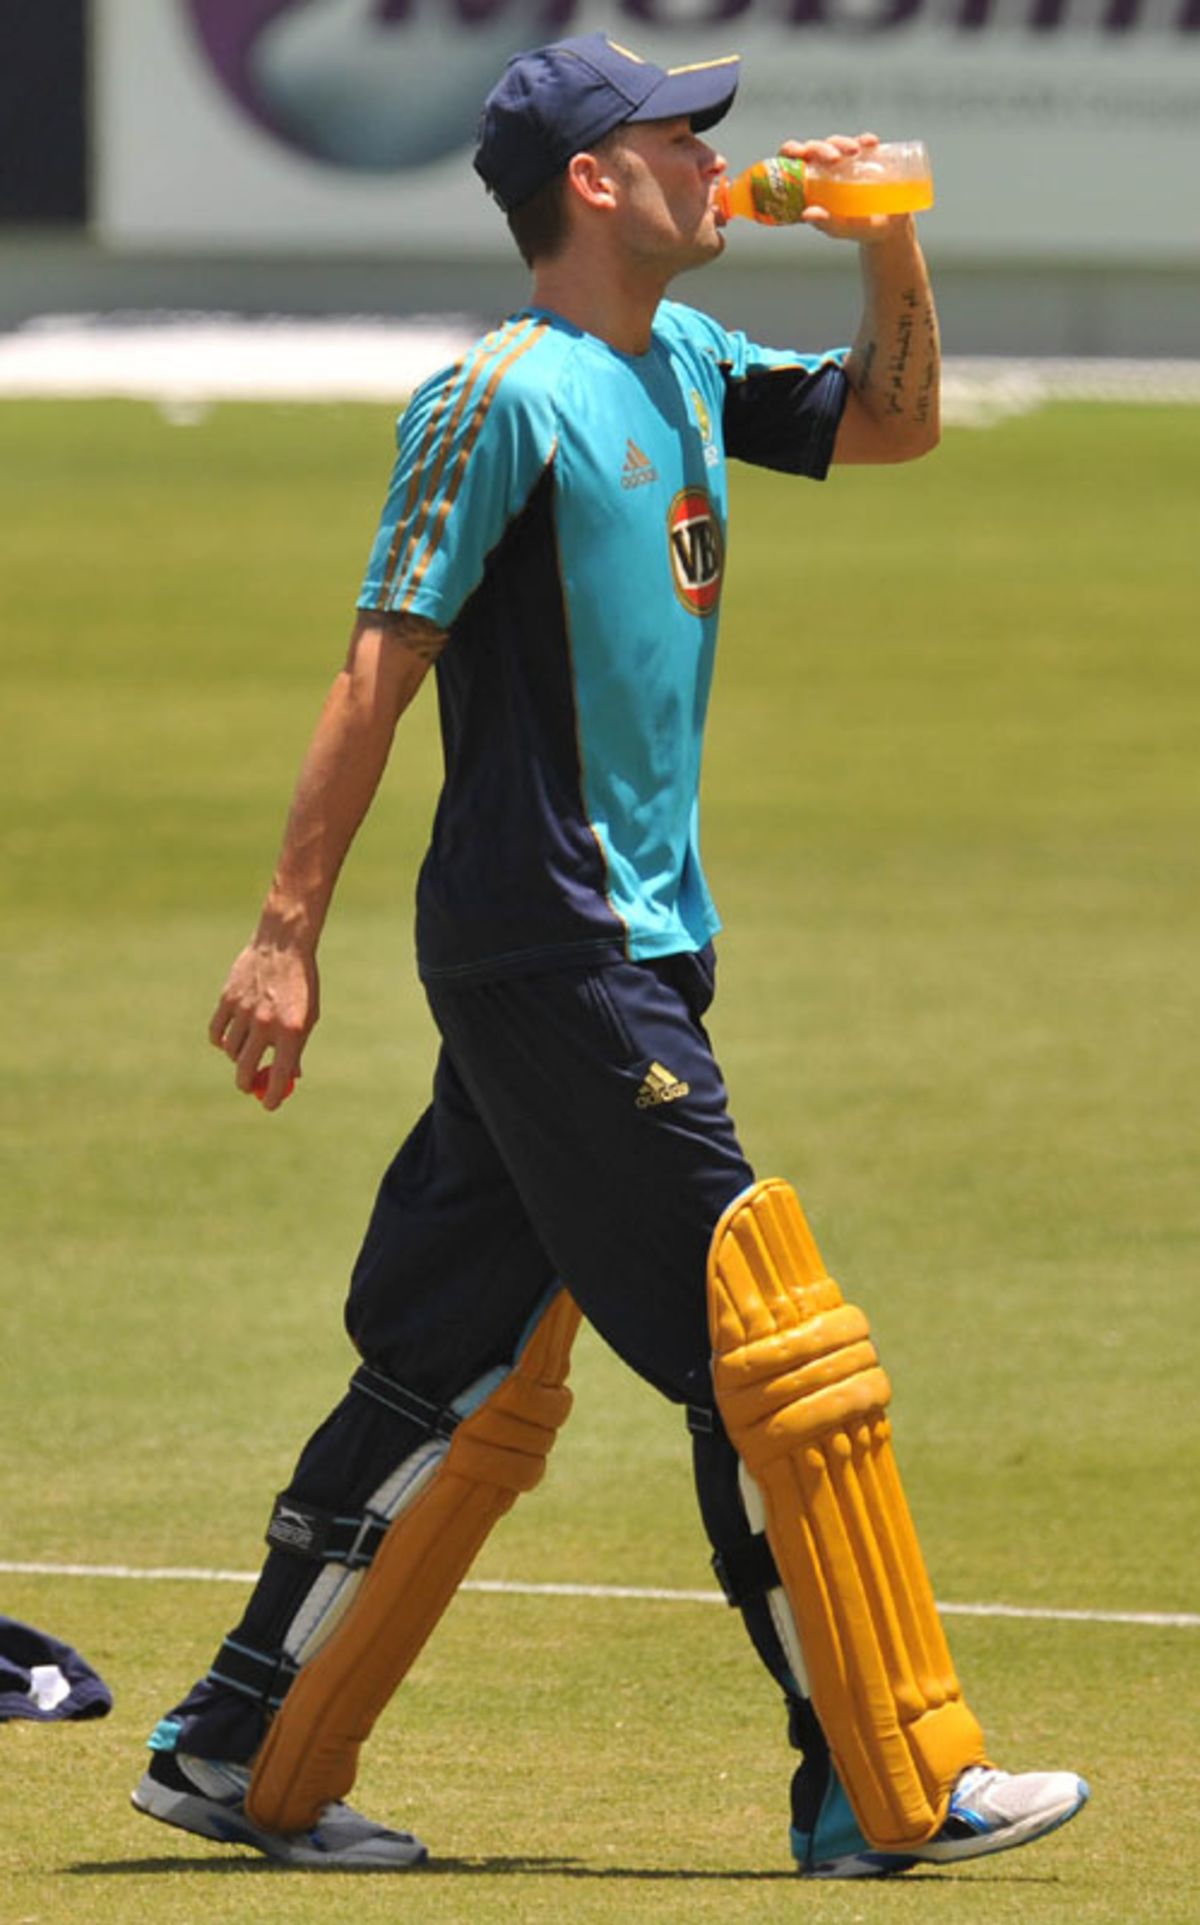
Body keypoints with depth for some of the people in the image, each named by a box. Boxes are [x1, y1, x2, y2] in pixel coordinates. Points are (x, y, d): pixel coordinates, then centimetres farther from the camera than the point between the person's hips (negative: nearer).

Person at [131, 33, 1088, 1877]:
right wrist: (287, 935, -17)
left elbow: (889, 422, 28)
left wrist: (891, 252, 8)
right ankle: (883, 1790, -3)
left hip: (622, 949, 9)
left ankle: (249, 1757, 14)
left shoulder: (684, 366, 14)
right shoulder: (510, 394, -12)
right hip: (558, 960, -9)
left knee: (466, 1375, 9)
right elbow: (382, 666, -15)